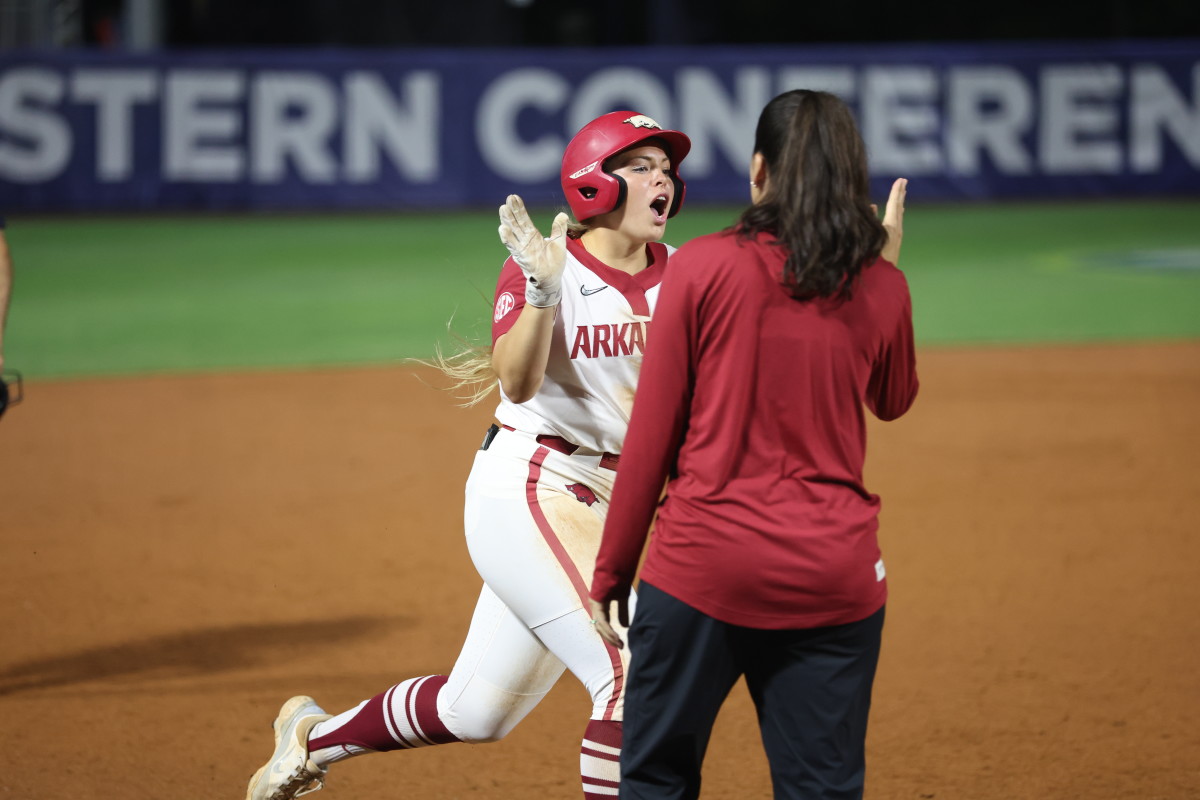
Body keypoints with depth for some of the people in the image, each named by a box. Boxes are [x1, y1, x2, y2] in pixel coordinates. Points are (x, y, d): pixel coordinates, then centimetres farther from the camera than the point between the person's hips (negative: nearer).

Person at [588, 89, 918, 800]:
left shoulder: (702, 268, -5)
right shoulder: (881, 288, 3)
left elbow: (653, 434, -3)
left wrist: (613, 571, 4)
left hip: (703, 562, -2)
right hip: (834, 574, 2)